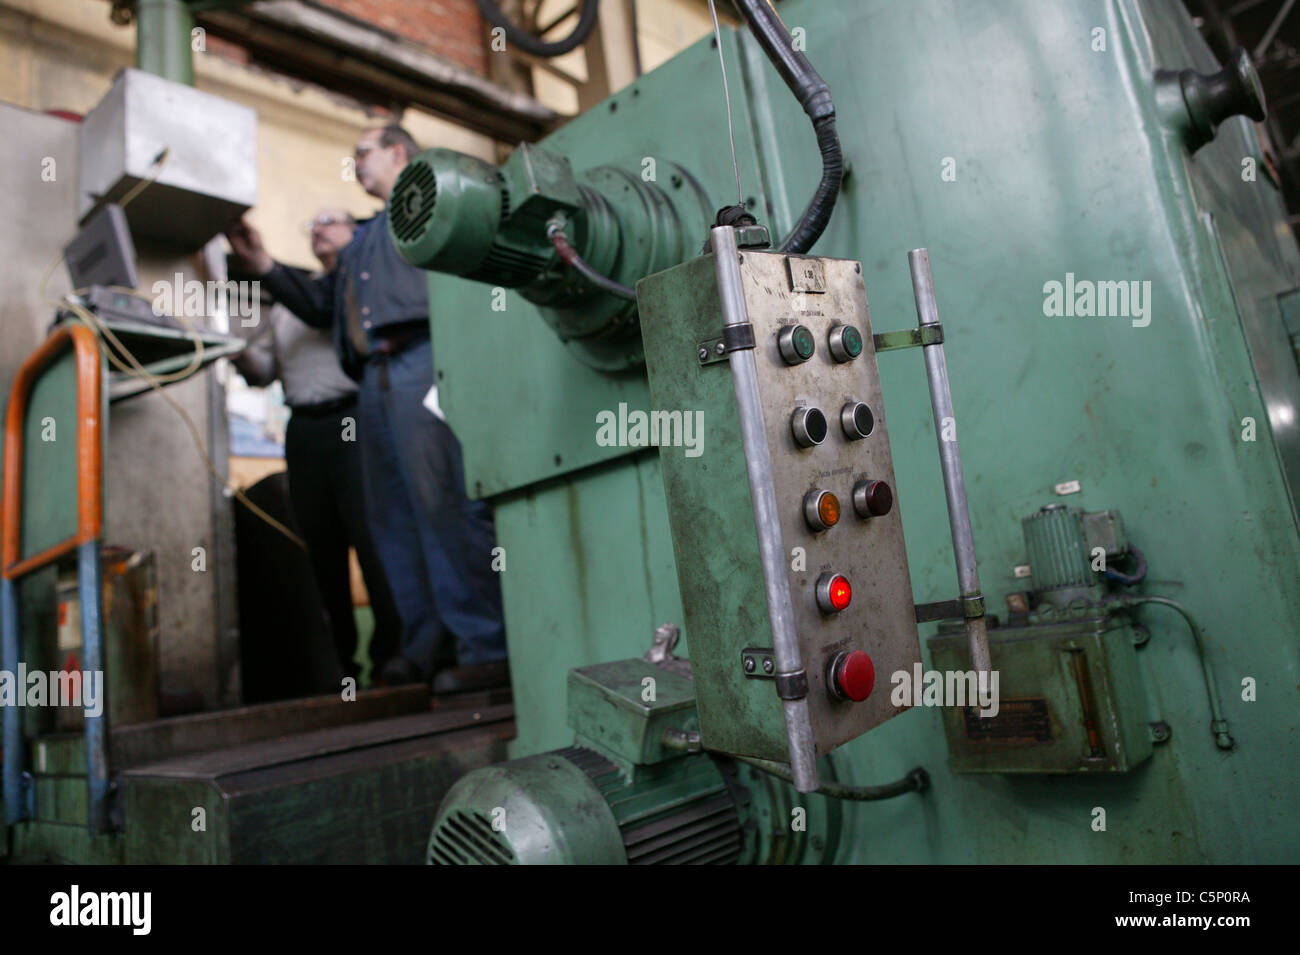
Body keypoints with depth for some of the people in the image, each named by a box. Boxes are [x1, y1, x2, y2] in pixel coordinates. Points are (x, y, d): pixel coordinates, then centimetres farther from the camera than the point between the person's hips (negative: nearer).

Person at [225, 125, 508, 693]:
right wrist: (262, 265, 22)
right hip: (376, 376, 9)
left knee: (443, 505, -18)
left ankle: (487, 650, -17)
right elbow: (320, 305, 33)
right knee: (392, 519, 4)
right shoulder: (364, 239, 35)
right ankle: (425, 650, 9)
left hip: (421, 359, -9)